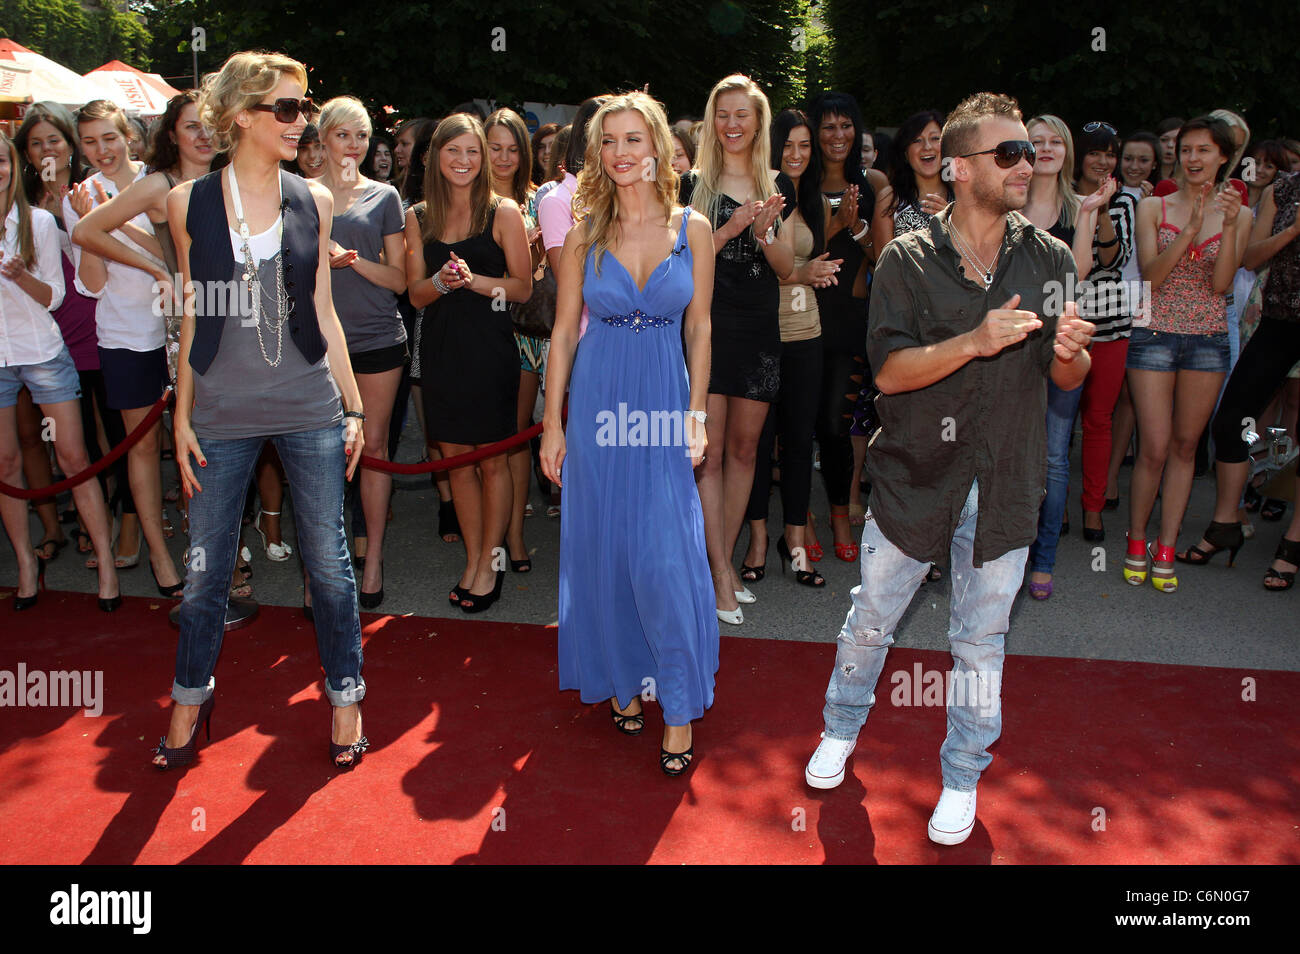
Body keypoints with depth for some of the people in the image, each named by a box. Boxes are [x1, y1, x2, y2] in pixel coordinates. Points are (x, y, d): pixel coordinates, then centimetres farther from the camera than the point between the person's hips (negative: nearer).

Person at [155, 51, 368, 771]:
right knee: (205, 567, 10)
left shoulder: (313, 200, 4)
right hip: (221, 413, 0)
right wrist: (183, 416, 4)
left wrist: (354, 406, 5)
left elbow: (323, 311, 7)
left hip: (310, 409, 0)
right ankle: (191, 699, 31)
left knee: (328, 560, 5)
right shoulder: (189, 203, 2)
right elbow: (194, 314, 6)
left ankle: (345, 696, 23)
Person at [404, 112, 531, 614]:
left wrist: (474, 279, -18)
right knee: (455, 458, 8)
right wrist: (442, 280, -13)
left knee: (492, 460, 1)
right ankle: (473, 559, 21)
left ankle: (490, 562, 15)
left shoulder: (503, 212, -1)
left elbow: (523, 287, -3)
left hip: (489, 346, -4)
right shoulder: (419, 217, 9)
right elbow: (416, 293, 8)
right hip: (440, 347, 4)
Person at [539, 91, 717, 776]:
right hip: (598, 401, 1)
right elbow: (564, 332, 5)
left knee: (666, 558, -5)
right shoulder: (584, 236, 3)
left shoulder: (692, 228, 2)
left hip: (666, 403, -1)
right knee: (604, 548, 8)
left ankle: (679, 703, 10)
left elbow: (699, 329, 5)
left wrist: (696, 415, -1)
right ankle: (622, 677, 27)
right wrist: (553, 423, 2)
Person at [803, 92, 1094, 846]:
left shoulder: (1051, 260, 1)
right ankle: (843, 728, 39)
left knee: (982, 640, 13)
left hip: (1005, 487, 2)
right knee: (872, 619, 13)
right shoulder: (908, 260, -6)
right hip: (916, 477, -1)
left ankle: (963, 777, 32)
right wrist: (975, 342, -28)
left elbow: (1068, 380, 5)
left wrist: (1070, 353, -18)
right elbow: (890, 370, -15)